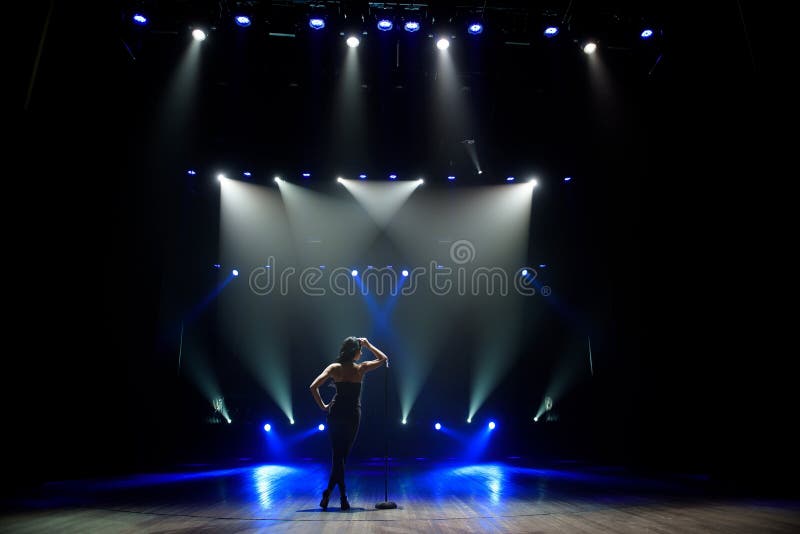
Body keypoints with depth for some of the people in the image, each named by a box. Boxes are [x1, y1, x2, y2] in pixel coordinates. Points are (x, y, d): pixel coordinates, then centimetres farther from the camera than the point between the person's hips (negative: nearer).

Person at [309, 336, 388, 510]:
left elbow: (313, 387, -9)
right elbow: (383, 359, 9)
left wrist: (322, 406, 1)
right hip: (353, 414, -2)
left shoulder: (334, 367, -2)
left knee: (337, 455, 8)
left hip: (335, 412, 2)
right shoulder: (361, 368, -5)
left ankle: (343, 496, 2)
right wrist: (369, 345, 9)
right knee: (343, 455, 9)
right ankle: (329, 490, 5)